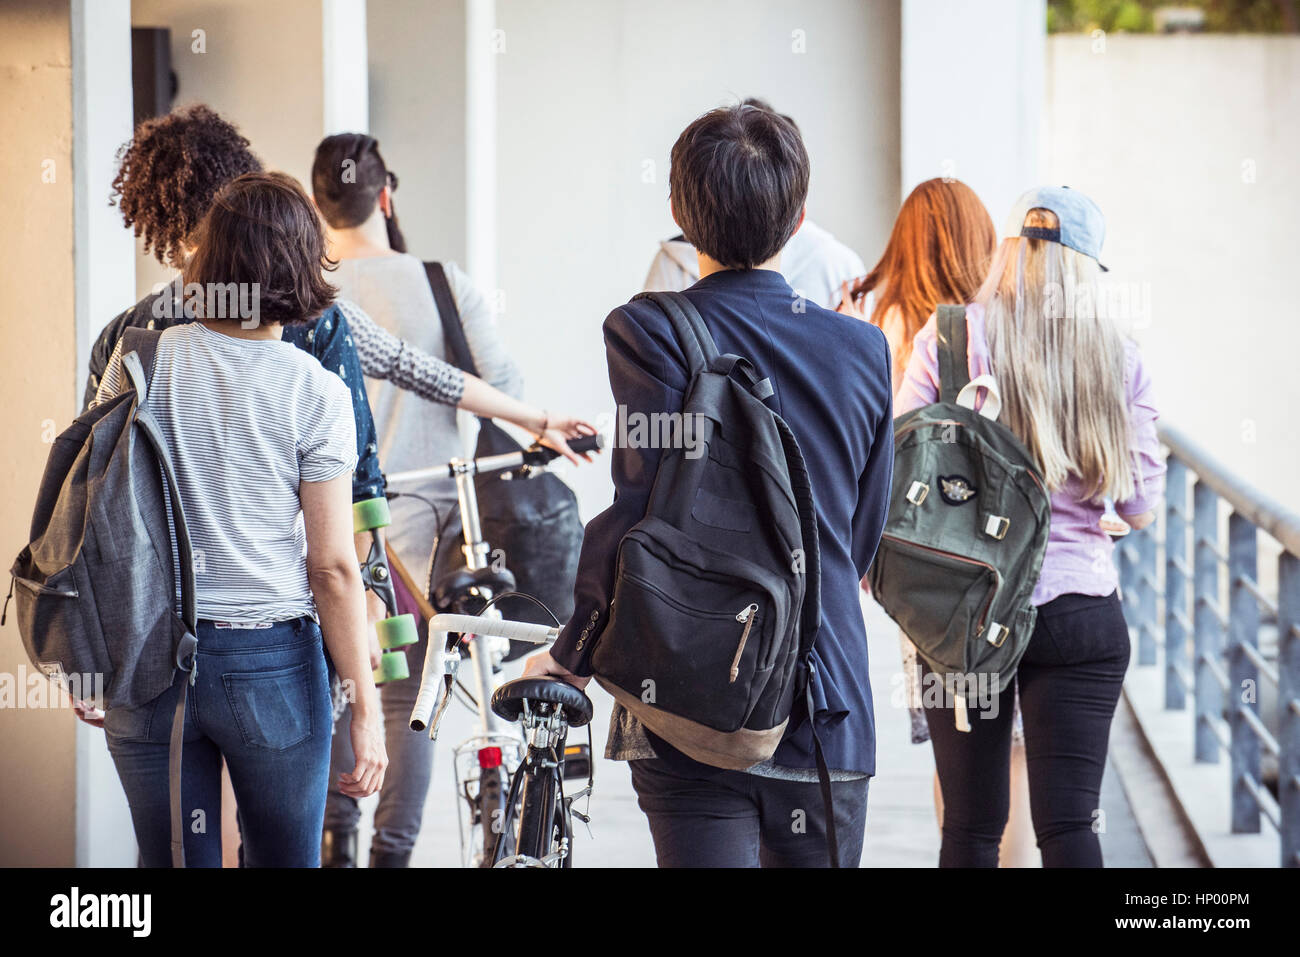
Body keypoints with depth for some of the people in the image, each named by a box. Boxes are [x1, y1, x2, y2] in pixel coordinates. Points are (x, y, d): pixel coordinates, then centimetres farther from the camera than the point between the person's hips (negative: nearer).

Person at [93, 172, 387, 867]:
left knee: (172, 861, 10)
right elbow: (332, 568, -9)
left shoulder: (137, 358, -2)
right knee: (283, 861, 12)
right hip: (270, 664, -2)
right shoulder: (315, 393, -9)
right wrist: (365, 712, -3)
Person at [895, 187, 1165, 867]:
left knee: (971, 828, 8)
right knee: (1069, 822, -2)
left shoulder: (946, 338, -3)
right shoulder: (1116, 353, 0)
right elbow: (1141, 508, 2)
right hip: (1082, 615, 0)